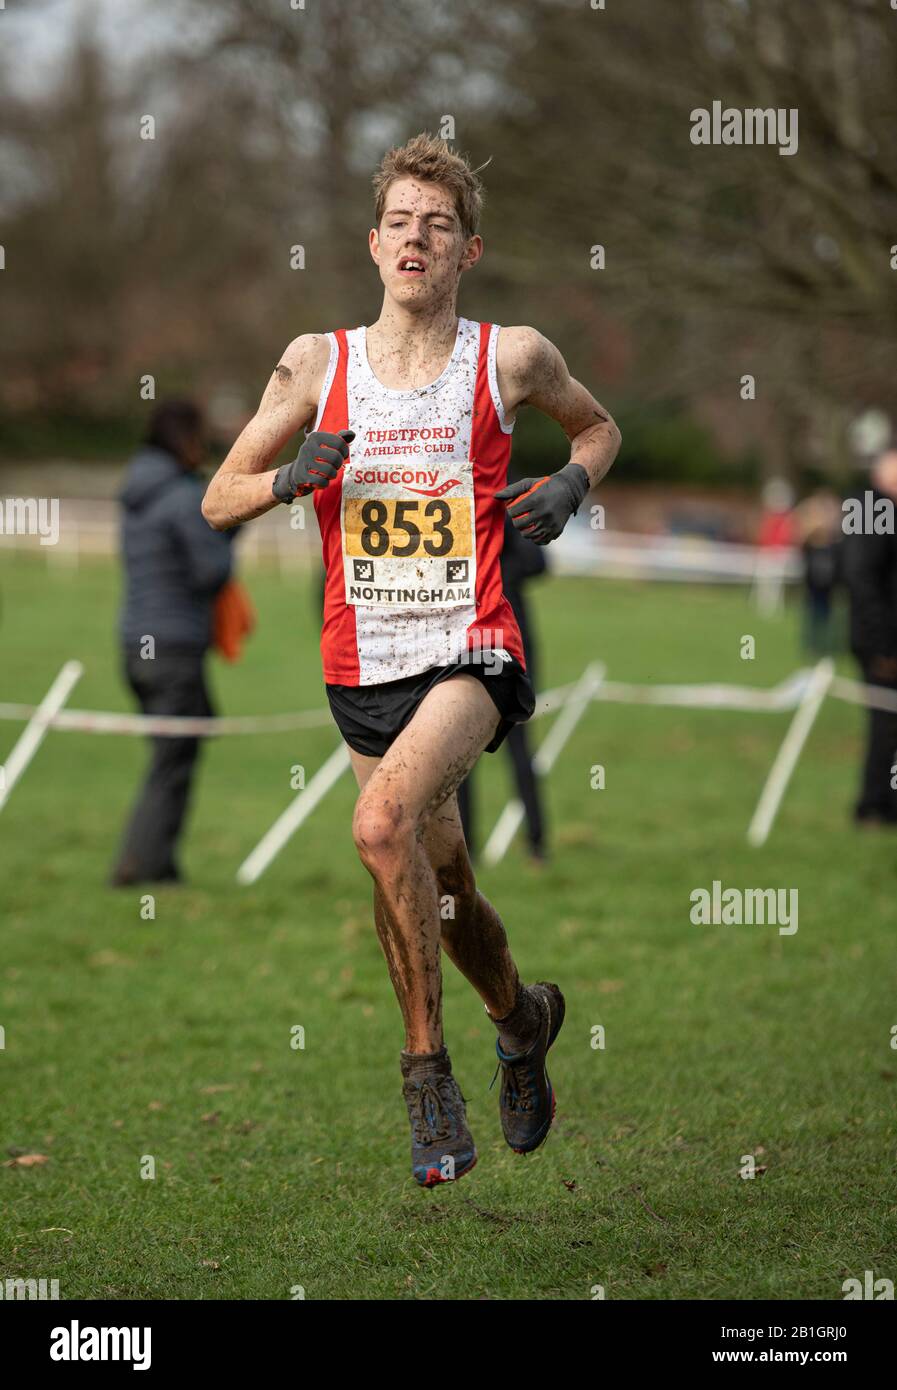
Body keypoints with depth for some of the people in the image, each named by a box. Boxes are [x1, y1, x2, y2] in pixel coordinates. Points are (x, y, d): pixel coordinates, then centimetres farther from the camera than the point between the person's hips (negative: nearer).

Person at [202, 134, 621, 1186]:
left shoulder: (510, 358, 0)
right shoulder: (316, 364, 3)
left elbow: (597, 427, 21)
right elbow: (219, 499, 8)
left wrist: (570, 487, -1)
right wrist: (289, 477, -13)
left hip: (471, 656, -4)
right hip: (363, 666, 4)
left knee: (384, 822, -29)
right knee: (441, 883, 15)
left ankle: (427, 1064, -15)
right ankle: (523, 1018, 45)